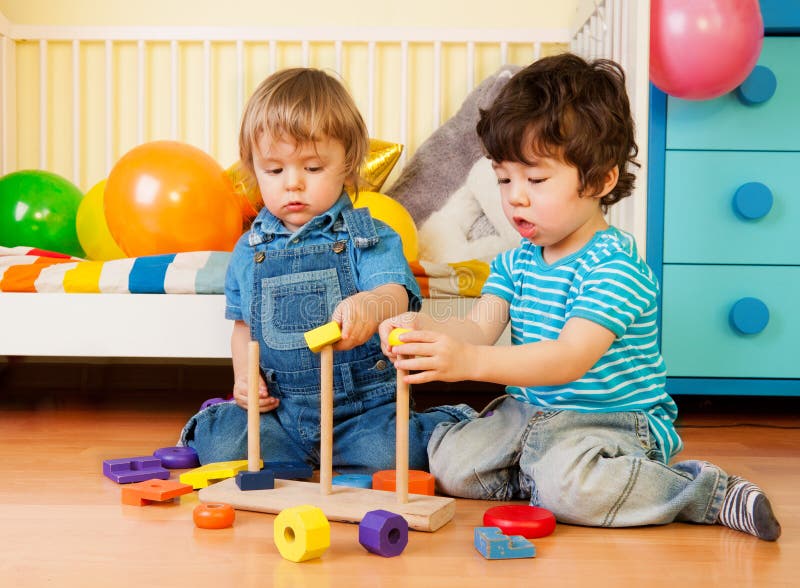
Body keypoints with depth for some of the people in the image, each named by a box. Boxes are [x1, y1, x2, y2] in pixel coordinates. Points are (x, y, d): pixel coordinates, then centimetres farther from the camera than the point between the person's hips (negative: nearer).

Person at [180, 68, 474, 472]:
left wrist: (372, 306, -46)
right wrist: (243, 375, 2)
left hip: (362, 406, -2)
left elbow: (396, 291, -21)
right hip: (277, 406, 2)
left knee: (389, 454, -27)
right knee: (223, 447, -23)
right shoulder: (250, 250, 9)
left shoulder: (368, 238, -2)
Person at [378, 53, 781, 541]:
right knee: (449, 460, -10)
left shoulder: (614, 267, -19)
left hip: (619, 422, -7)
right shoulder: (516, 263, 7)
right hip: (533, 413, 7)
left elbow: (571, 359, -31)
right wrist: (424, 329, -28)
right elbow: (479, 326, -4)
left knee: (565, 484, -34)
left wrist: (470, 362, -43)